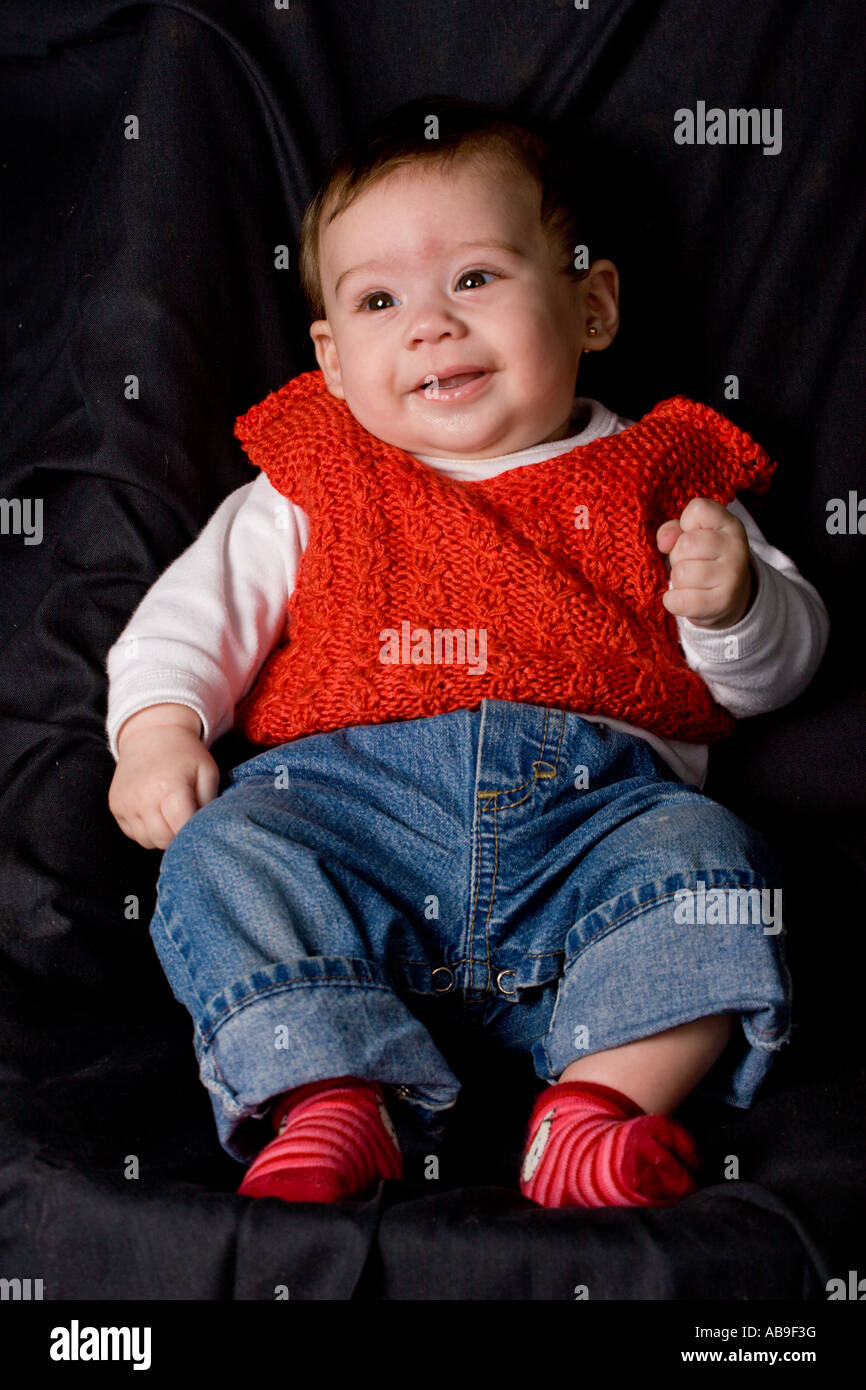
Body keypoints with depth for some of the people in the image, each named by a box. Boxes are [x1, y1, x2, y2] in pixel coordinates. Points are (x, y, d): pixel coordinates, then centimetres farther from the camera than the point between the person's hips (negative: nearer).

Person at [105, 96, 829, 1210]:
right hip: (347, 792, 1)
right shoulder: (314, 484, 20)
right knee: (224, 855, -26)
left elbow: (777, 667, 18)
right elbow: (201, 605, 18)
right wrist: (158, 722, -1)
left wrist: (736, 605, -6)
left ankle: (600, 1105, -30)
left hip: (592, 805, 0)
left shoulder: (655, 479, 19)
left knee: (705, 860, -27)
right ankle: (335, 1099, -31)